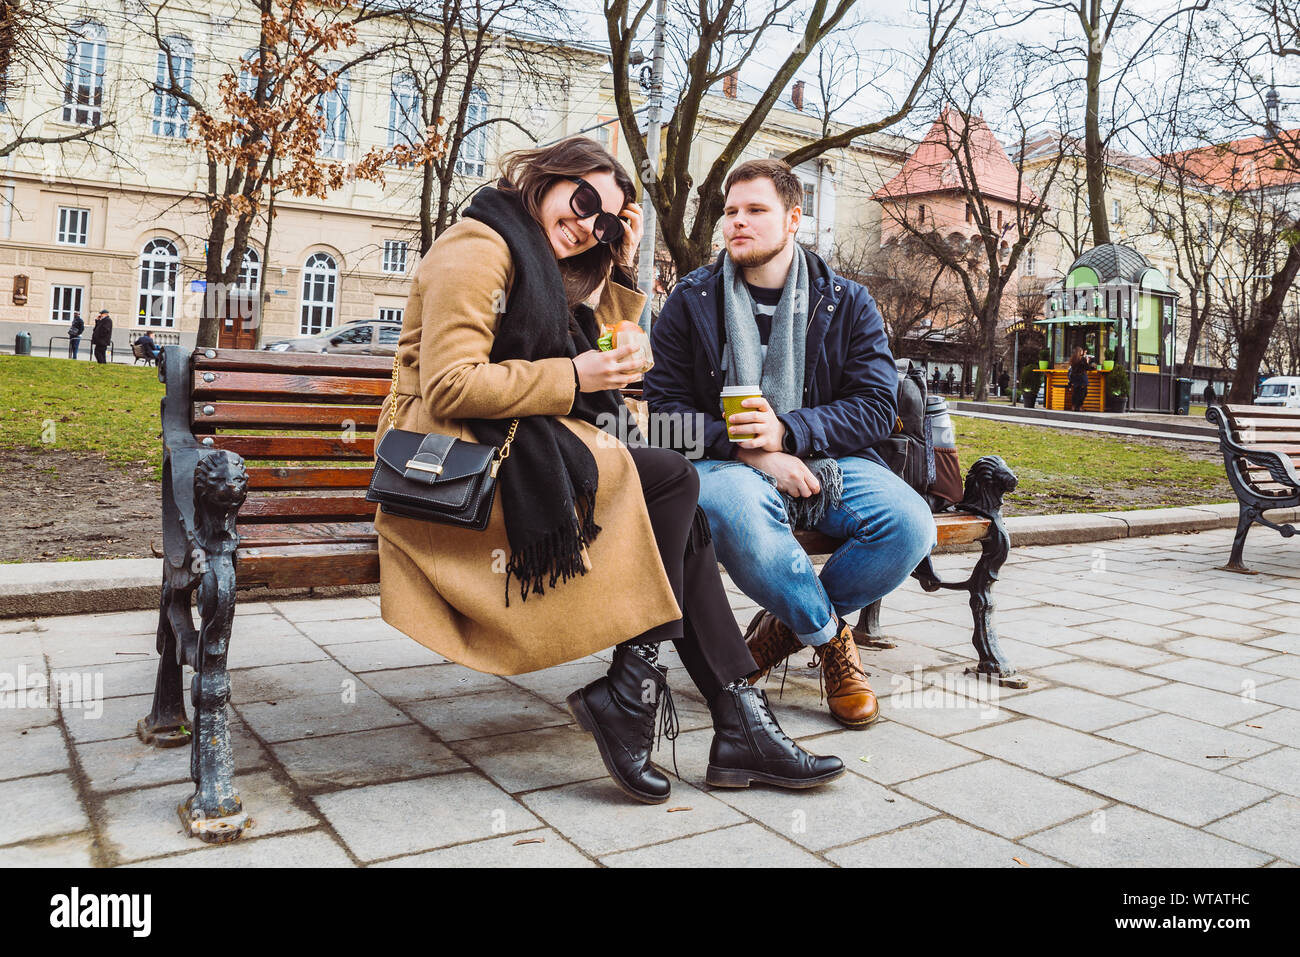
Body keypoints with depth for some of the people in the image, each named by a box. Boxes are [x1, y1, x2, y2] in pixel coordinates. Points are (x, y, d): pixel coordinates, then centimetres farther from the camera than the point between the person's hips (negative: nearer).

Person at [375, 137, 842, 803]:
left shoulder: (542, 267, 23)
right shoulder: (478, 248, -8)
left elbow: (596, 357, 21)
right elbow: (449, 386, -20)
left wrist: (618, 267, 15)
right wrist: (571, 379, -15)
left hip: (511, 454, 9)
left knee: (682, 522, -8)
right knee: (671, 480, -18)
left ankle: (741, 728, -10)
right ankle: (629, 691, -14)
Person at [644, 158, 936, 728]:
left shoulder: (847, 303, 8)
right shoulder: (691, 302, 6)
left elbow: (877, 405, -1)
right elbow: (666, 406, -1)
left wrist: (788, 430, -18)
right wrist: (746, 449, -17)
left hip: (826, 461, 2)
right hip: (728, 462, -1)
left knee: (910, 524, -25)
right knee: (733, 508, -38)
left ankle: (788, 624, 2)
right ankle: (828, 634, -9)